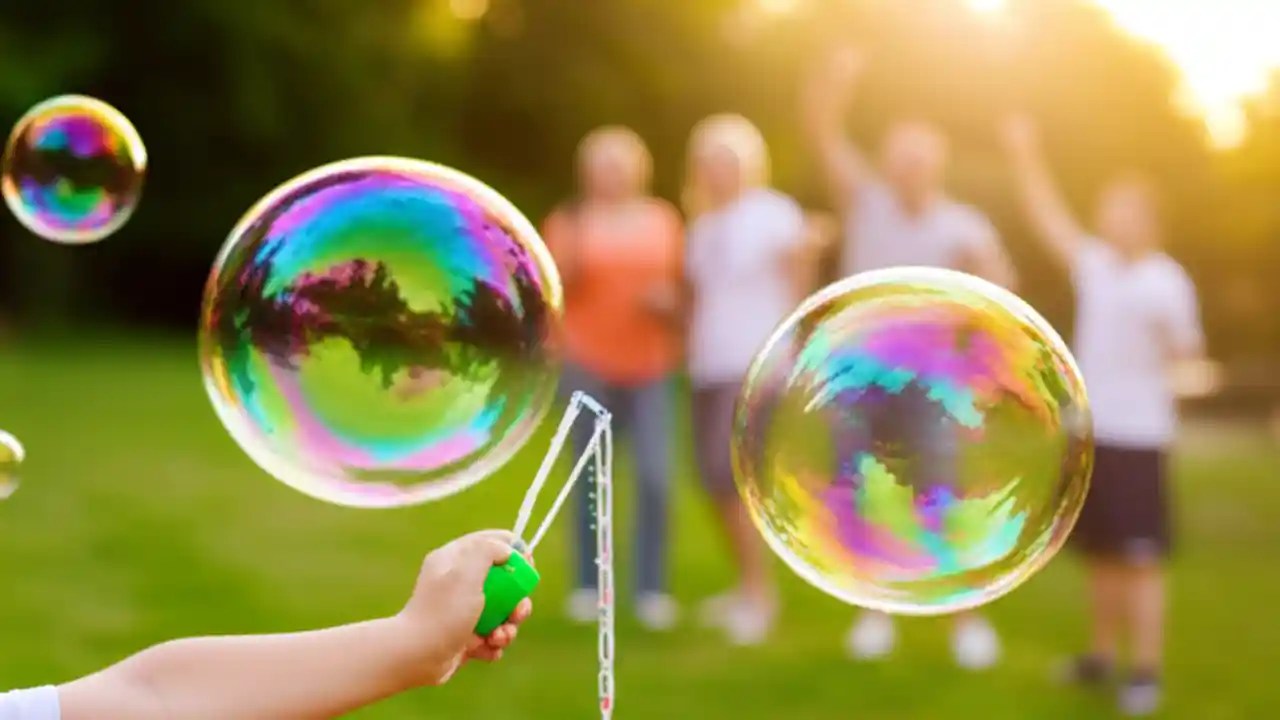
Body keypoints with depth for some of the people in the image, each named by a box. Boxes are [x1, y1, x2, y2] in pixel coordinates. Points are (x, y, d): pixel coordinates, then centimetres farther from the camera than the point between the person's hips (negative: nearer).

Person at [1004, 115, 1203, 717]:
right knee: (1101, 554, 14)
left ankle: (1147, 671, -2)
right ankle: (1103, 655, 24)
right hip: (1088, 429, 6)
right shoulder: (1094, 264, 8)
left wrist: (1174, 338, -35)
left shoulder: (1168, 280, -7)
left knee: (1141, 558, -5)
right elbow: (1047, 217, 4)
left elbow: (1186, 352, -14)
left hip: (1138, 435, -6)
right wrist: (1026, 156, -4)